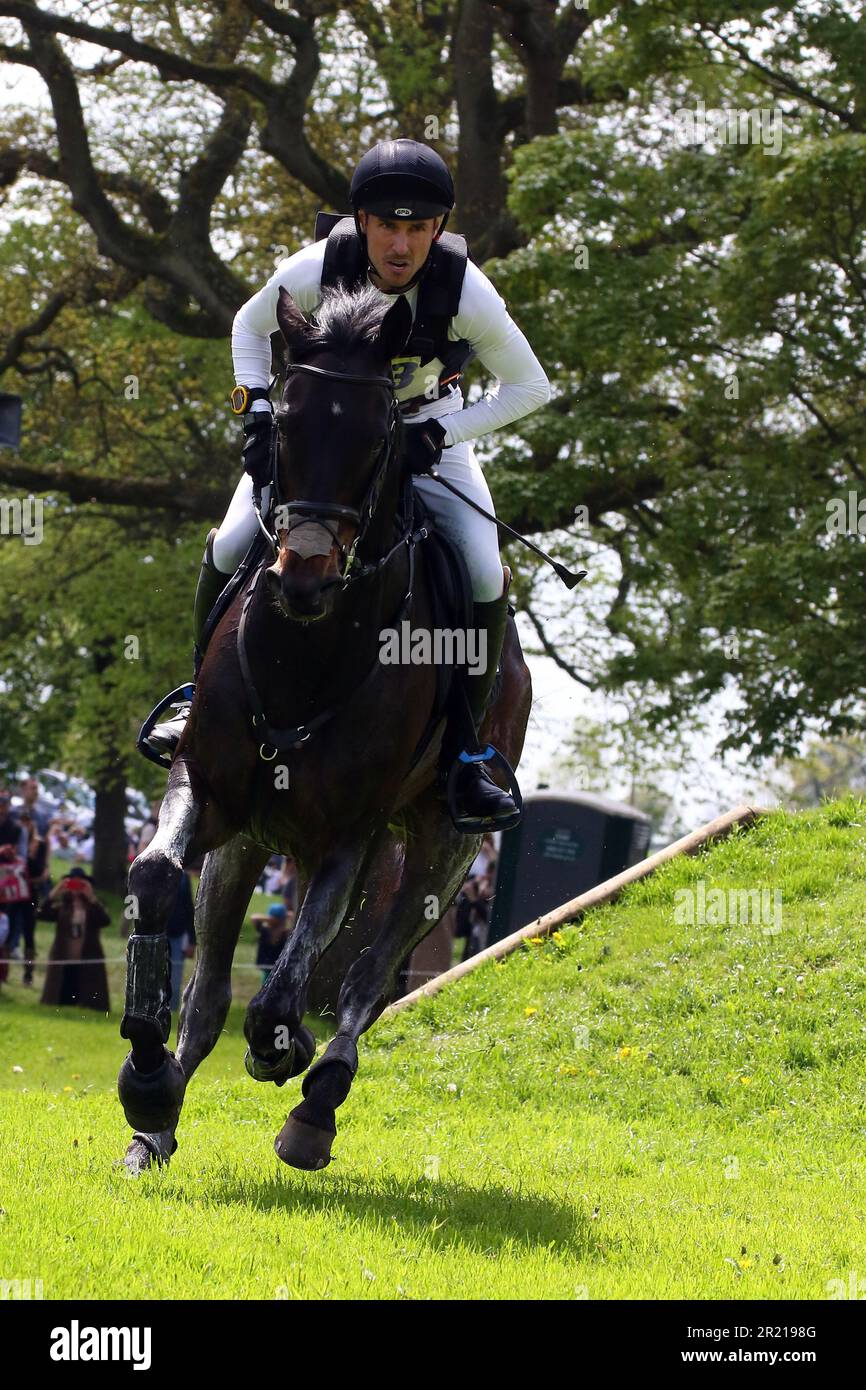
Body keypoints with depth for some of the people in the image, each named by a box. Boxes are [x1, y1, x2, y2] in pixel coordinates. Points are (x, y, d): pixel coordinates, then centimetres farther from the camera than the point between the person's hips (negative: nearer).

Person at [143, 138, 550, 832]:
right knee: (230, 547, -15)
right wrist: (258, 409, -18)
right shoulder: (316, 270, -28)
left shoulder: (465, 290, -30)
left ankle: (460, 754, 0)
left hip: (428, 430, -1)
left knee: (487, 581, -19)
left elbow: (530, 386, -16)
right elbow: (251, 327, -4)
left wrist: (438, 434, -24)